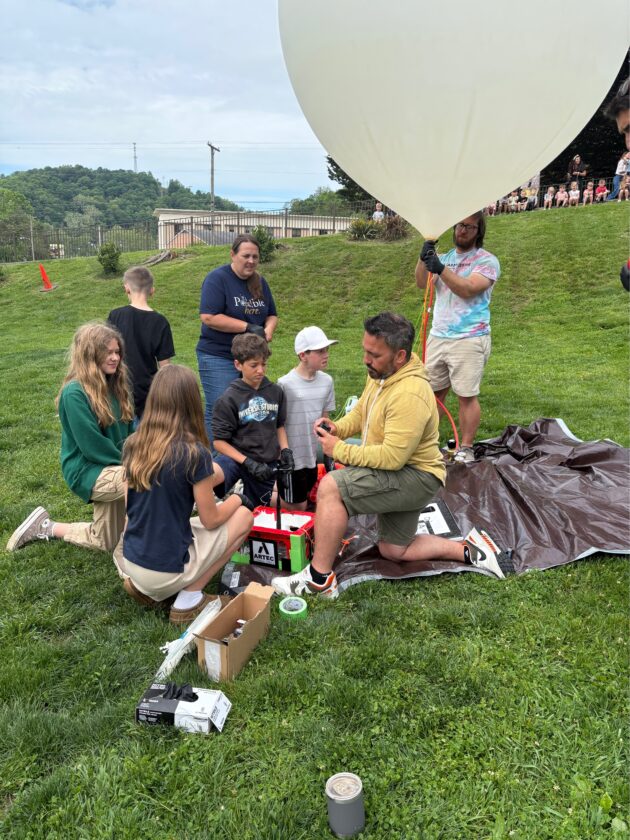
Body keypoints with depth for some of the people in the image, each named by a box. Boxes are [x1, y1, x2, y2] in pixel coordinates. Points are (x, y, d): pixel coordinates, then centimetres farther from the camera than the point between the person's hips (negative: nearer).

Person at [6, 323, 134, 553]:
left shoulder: (115, 384, 5)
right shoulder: (75, 392, -20)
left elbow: (130, 427, 9)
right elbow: (92, 445, -22)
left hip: (112, 466, 8)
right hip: (87, 470, -8)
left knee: (105, 542, 14)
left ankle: (46, 527, 30)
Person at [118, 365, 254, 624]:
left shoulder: (133, 445, -3)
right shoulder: (194, 453, -20)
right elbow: (211, 520, -9)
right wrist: (238, 499, 10)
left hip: (130, 562, 6)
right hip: (167, 570, -6)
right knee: (244, 515, 9)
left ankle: (144, 586, 13)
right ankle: (189, 598, 3)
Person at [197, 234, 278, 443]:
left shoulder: (260, 282, 11)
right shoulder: (217, 278, -9)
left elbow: (272, 315, 18)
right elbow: (208, 317, -19)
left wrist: (268, 329, -7)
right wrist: (248, 327, -20)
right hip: (218, 357, -6)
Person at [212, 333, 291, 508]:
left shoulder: (276, 392, 0)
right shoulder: (228, 399, -12)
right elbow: (219, 441, -11)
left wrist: (285, 450, -2)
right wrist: (249, 463, -19)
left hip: (267, 462, 4)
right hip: (237, 456, -4)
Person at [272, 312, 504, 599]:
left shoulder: (408, 394, -30)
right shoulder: (381, 373, -1)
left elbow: (392, 457, -32)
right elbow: (360, 411, 13)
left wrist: (340, 450, -24)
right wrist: (337, 427, -8)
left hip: (416, 476, -10)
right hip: (398, 472, 10)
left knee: (330, 487, -26)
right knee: (393, 551, 20)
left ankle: (319, 579, -16)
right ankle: (468, 551, 23)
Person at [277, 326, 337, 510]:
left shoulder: (327, 381, -1)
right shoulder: (285, 384, -17)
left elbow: (324, 419, 8)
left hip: (313, 455, 5)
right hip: (292, 457, -5)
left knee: (306, 500, 16)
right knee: (296, 507, 4)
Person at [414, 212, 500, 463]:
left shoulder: (487, 261, -2)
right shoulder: (444, 258, 15)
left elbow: (468, 290, -18)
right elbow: (421, 283, 0)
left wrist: (441, 269, -27)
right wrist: (423, 259, -16)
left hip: (469, 340, -5)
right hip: (437, 337, 5)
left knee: (466, 396, -3)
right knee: (433, 392, 9)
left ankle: (466, 449, 7)